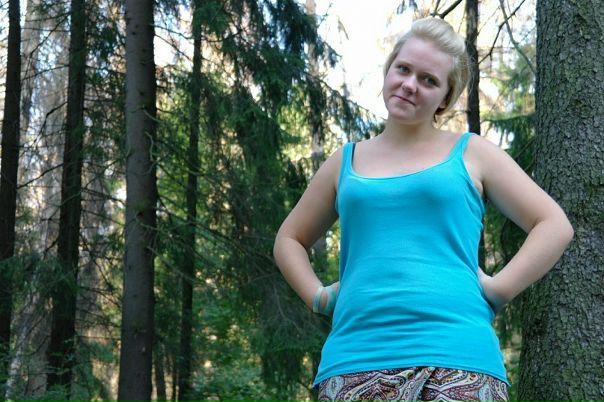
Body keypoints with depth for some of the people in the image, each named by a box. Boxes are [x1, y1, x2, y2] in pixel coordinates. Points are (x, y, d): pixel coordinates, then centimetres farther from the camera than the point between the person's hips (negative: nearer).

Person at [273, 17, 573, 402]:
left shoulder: (471, 153, 11)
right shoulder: (346, 161, 17)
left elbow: (555, 225, 8)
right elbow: (289, 240, 28)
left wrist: (497, 290, -2)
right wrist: (318, 296, 10)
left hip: (456, 357, -2)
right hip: (356, 359, 2)